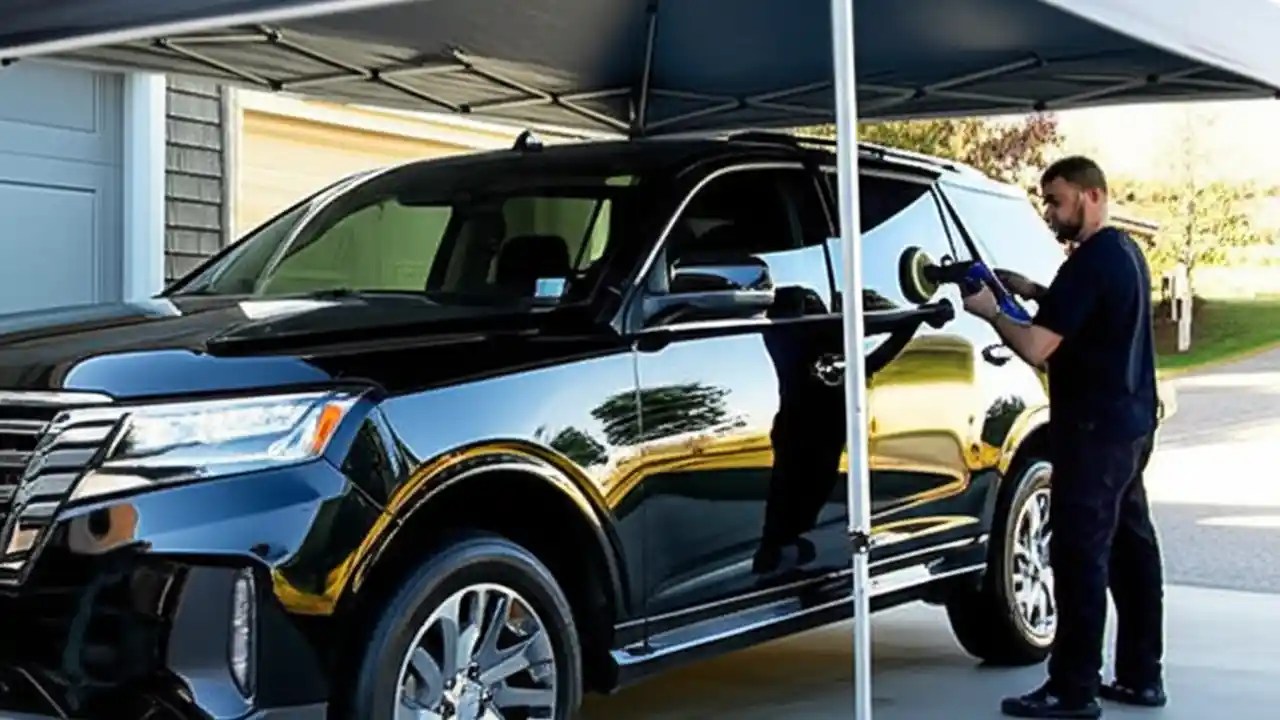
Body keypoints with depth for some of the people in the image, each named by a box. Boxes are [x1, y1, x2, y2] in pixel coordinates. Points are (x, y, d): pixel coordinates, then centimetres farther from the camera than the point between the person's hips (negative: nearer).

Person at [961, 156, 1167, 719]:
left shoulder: (1090, 261, -18)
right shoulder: (1125, 251, 13)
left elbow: (1036, 348, -23)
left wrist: (991, 313, -6)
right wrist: (1036, 294, 14)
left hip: (1095, 429, -10)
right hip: (1131, 422, 10)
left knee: (1080, 555, -6)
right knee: (1130, 545, 14)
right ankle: (1141, 674, 21)